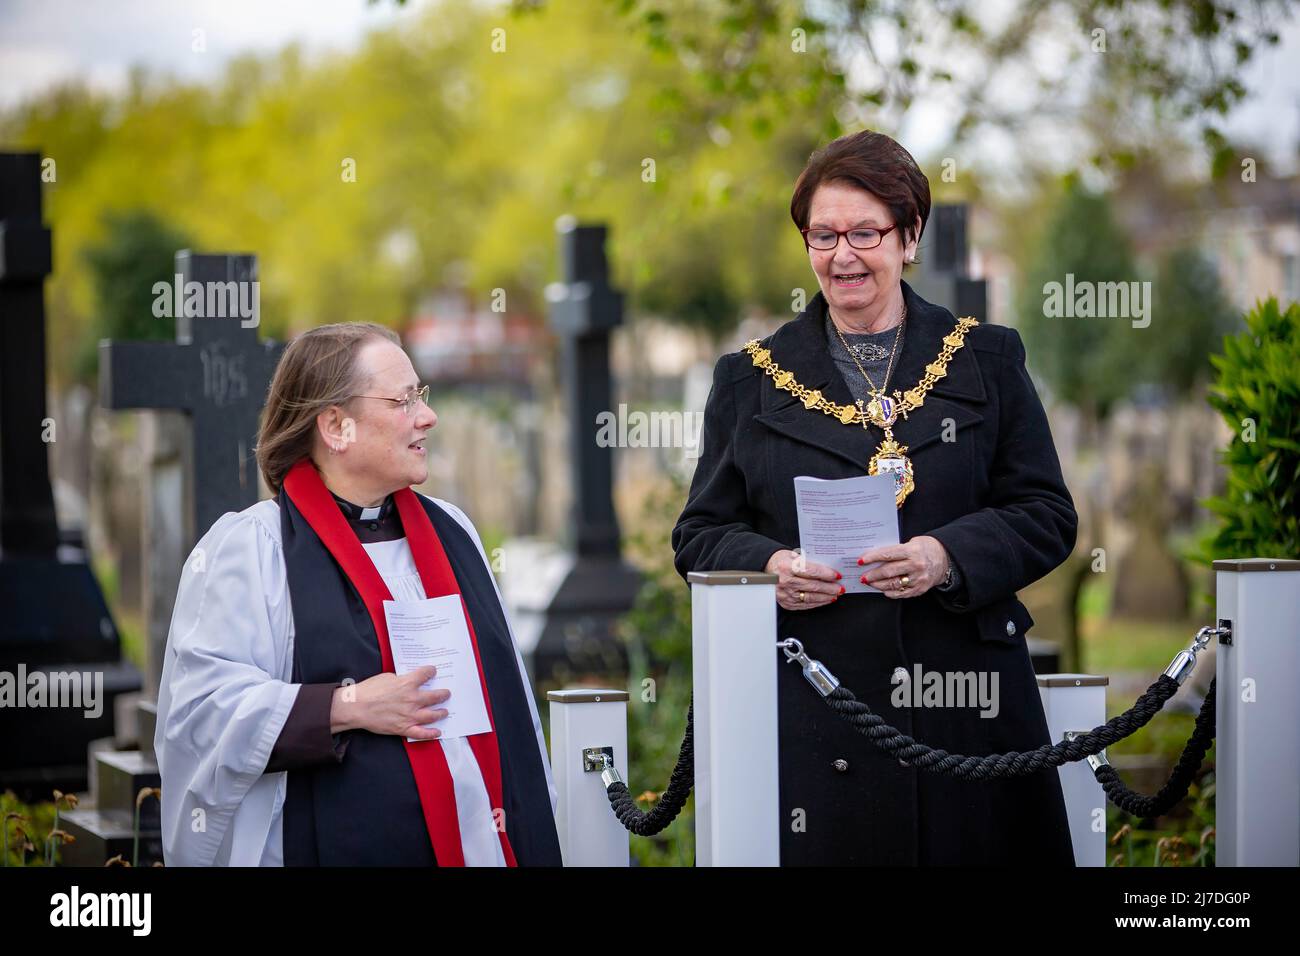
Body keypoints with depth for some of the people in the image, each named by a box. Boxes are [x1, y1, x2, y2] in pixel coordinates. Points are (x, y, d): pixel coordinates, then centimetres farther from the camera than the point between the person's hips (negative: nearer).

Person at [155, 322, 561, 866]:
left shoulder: (450, 532, 11)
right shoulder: (248, 548, -8)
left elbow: (506, 698, 13)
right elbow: (200, 708, -16)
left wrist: (539, 835, 9)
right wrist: (348, 708, -20)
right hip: (340, 848, -5)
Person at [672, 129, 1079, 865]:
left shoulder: (986, 362, 9)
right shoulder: (752, 380, 11)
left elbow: (1047, 515, 4)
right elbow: (701, 534, 9)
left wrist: (948, 557, -15)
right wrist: (769, 566, -13)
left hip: (964, 703, 0)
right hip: (810, 714, 0)